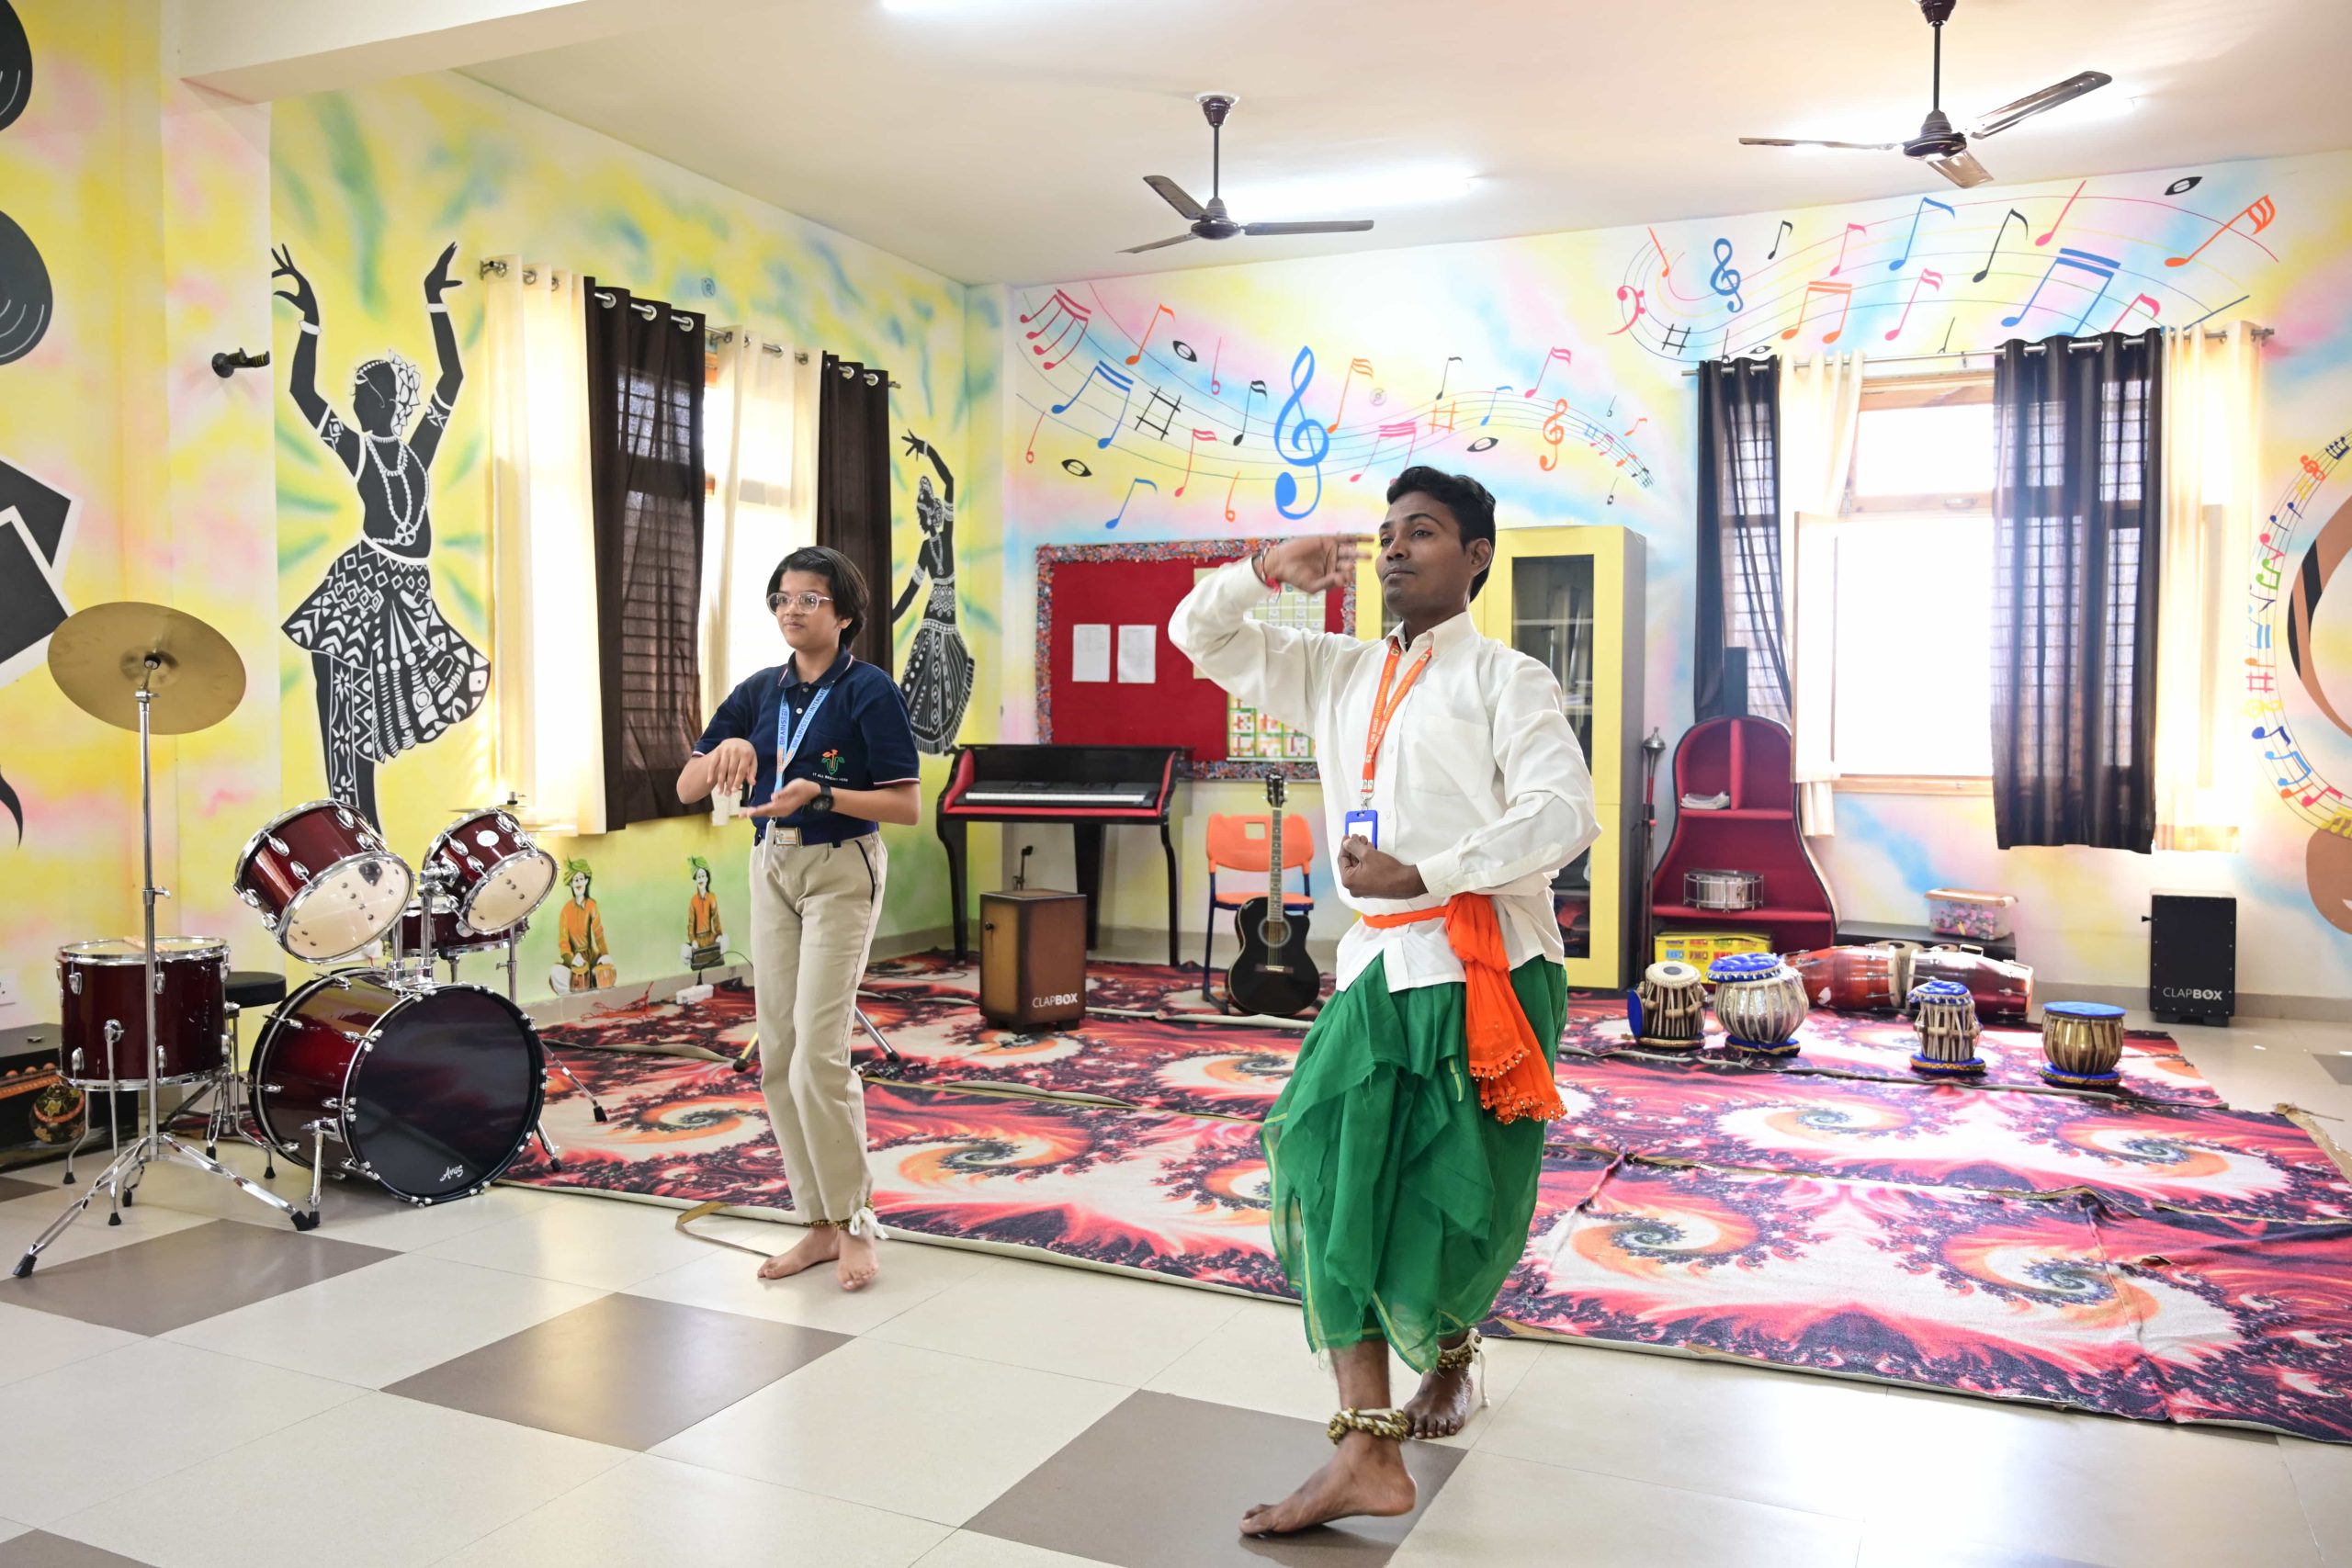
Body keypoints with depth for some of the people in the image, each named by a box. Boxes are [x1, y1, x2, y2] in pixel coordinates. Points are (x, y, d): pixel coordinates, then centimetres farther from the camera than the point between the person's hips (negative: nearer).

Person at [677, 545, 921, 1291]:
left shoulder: (870, 690, -9)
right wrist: (723, 751, -16)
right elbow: (687, 789, 5)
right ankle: (820, 1223, 17)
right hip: (771, 869, 6)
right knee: (778, 1059, 6)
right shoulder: (760, 692, 7)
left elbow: (906, 806, -12)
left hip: (842, 872, -6)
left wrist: (819, 793, -24)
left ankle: (854, 1222, 5)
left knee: (818, 1054, -12)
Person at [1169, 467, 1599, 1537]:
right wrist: (1270, 571, -1)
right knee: (1330, 1178, -9)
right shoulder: (1337, 674, 15)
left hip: (1487, 975, -5)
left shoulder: (1504, 678, -2)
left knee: (1457, 1211, 3)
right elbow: (1200, 637, 18)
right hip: (1378, 974, 5)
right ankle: (1367, 1454, -6)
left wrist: (1421, 874, -18)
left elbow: (1566, 812, -14)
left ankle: (1451, 1352, 35)